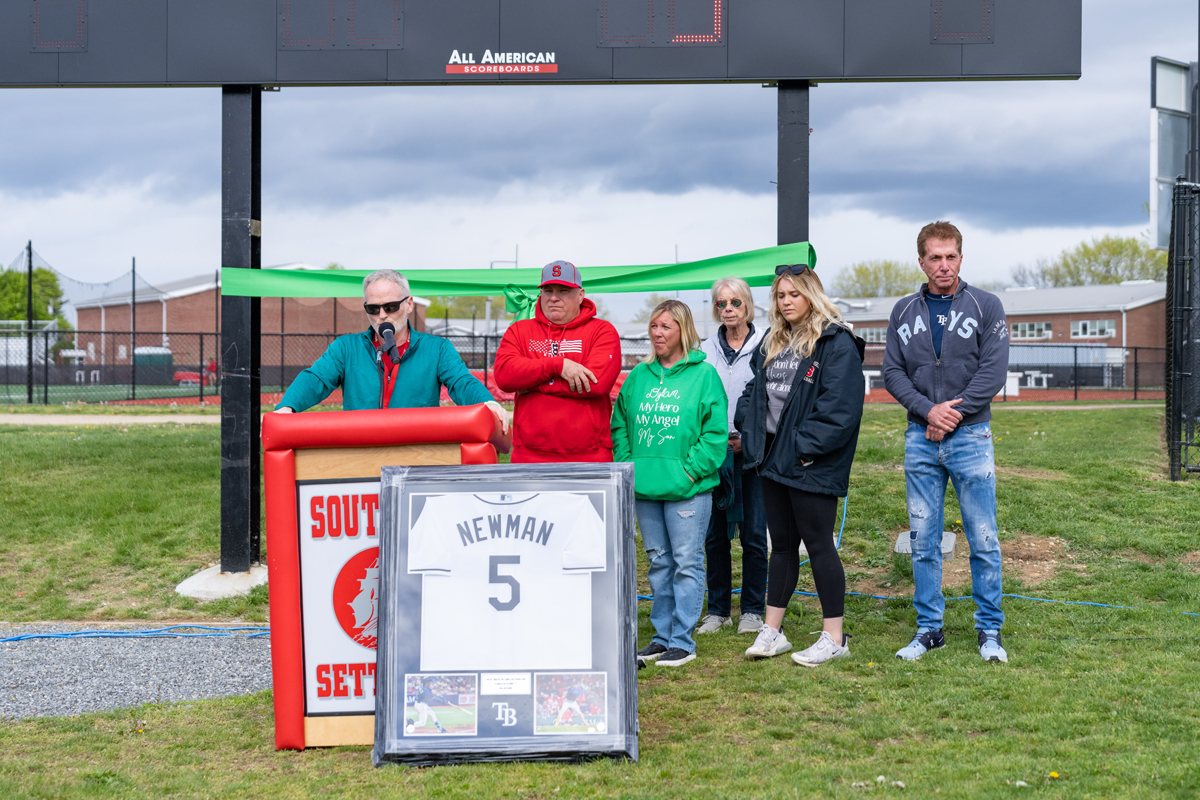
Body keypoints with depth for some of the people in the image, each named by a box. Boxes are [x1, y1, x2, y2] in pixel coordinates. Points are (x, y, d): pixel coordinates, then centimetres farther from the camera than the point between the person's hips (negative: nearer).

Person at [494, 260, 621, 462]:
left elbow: (598, 381, -12)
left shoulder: (602, 331, 5)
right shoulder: (519, 331, 14)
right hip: (529, 457, 2)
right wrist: (558, 366, -14)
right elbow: (504, 373, -4)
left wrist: (531, 382, -7)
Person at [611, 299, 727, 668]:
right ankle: (663, 636, 23)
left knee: (687, 563, -1)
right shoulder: (638, 376, 10)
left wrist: (691, 470, -13)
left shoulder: (704, 375, -4)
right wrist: (628, 465, 3)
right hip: (645, 487, 5)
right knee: (659, 562, 13)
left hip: (687, 489, -5)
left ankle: (682, 641, 6)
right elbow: (620, 425, 15)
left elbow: (716, 431, -8)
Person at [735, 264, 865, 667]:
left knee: (818, 544, -2)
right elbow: (753, 391, 21)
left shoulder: (837, 344, -10)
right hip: (773, 460, 8)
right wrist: (750, 431, 5)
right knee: (781, 544, 14)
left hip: (811, 466, -8)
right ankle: (772, 631, 21)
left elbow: (839, 406, -17)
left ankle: (834, 637, 8)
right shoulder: (771, 343, 15)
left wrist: (806, 447, -18)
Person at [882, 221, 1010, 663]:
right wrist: (928, 410, -11)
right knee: (923, 539, 6)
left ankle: (989, 630, 11)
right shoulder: (904, 311, 9)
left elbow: (993, 370, -6)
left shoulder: (985, 306, 1)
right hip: (920, 438, 3)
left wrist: (953, 414, -12)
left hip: (970, 435, -2)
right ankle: (929, 628, 16)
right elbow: (892, 371, 4)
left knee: (983, 540, 0)